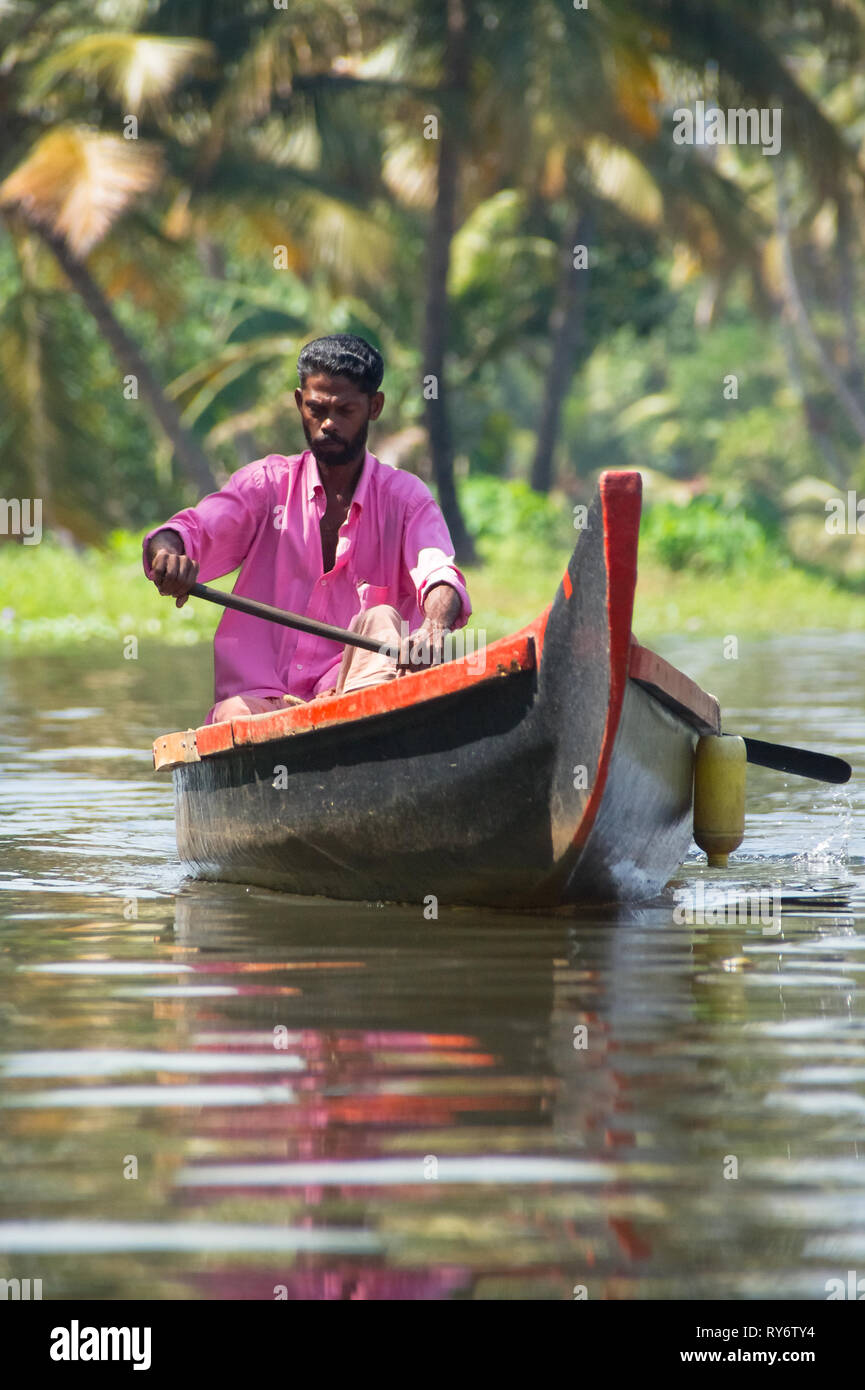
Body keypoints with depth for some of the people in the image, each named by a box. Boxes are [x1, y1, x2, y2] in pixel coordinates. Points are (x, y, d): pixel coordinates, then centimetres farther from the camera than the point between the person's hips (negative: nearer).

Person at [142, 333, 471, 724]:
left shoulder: (404, 497, 10)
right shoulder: (268, 482, 14)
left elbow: (438, 574, -10)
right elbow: (191, 530, -1)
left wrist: (435, 625, -36)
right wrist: (168, 553, -28)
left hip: (347, 691, -1)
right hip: (258, 696, 1)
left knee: (381, 621, -32)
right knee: (235, 717, -33)